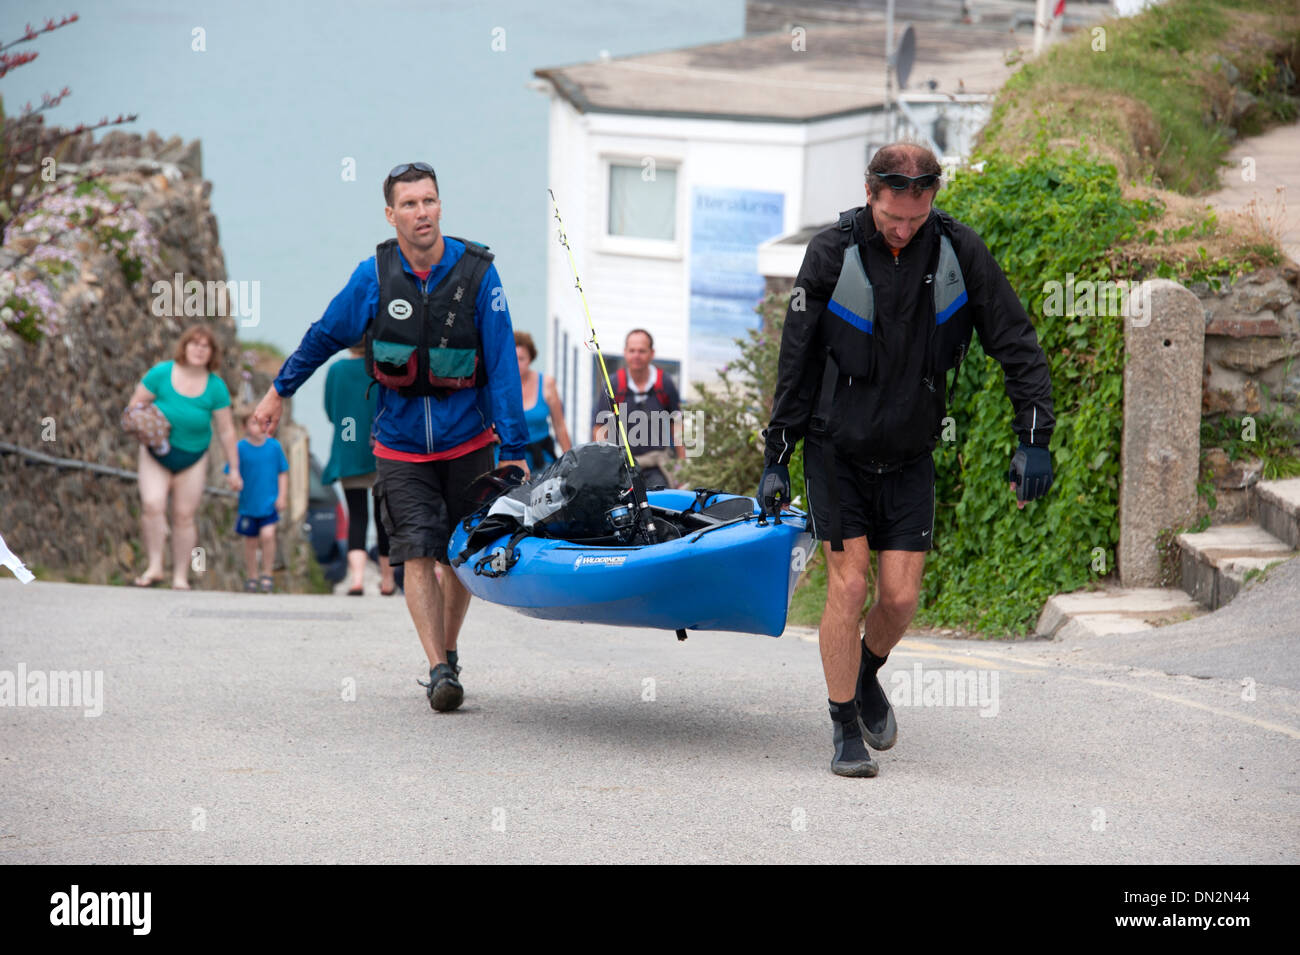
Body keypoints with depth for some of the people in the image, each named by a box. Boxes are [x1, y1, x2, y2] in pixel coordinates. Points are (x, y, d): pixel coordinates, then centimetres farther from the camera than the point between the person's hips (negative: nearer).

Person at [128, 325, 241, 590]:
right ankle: (154, 567, -14)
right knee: (152, 505, -19)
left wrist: (234, 469, -2)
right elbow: (135, 404, -2)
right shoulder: (161, 374, -10)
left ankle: (180, 577, 7)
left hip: (192, 459, 1)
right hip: (155, 454, -1)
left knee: (184, 516, 0)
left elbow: (226, 431, -3)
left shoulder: (216, 387, -7)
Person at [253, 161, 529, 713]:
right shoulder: (375, 275, -7)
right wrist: (280, 390, 19)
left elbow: (503, 364, -10)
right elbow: (325, 336, 10)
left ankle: (448, 651, 28)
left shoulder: (477, 272, -11)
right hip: (400, 448, 0)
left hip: (467, 443, 0)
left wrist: (514, 448, -13)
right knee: (418, 556, -12)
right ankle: (439, 672, -14)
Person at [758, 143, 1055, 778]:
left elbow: (1016, 344, -2)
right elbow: (796, 364, -3)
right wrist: (776, 458, -1)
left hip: (910, 457, 2)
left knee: (901, 595, -2)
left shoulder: (958, 251, -9)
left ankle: (866, 673, 30)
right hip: (837, 450, -2)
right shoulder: (832, 255, -12)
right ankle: (846, 731, 3)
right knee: (849, 585, -9)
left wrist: (1034, 438, -9)